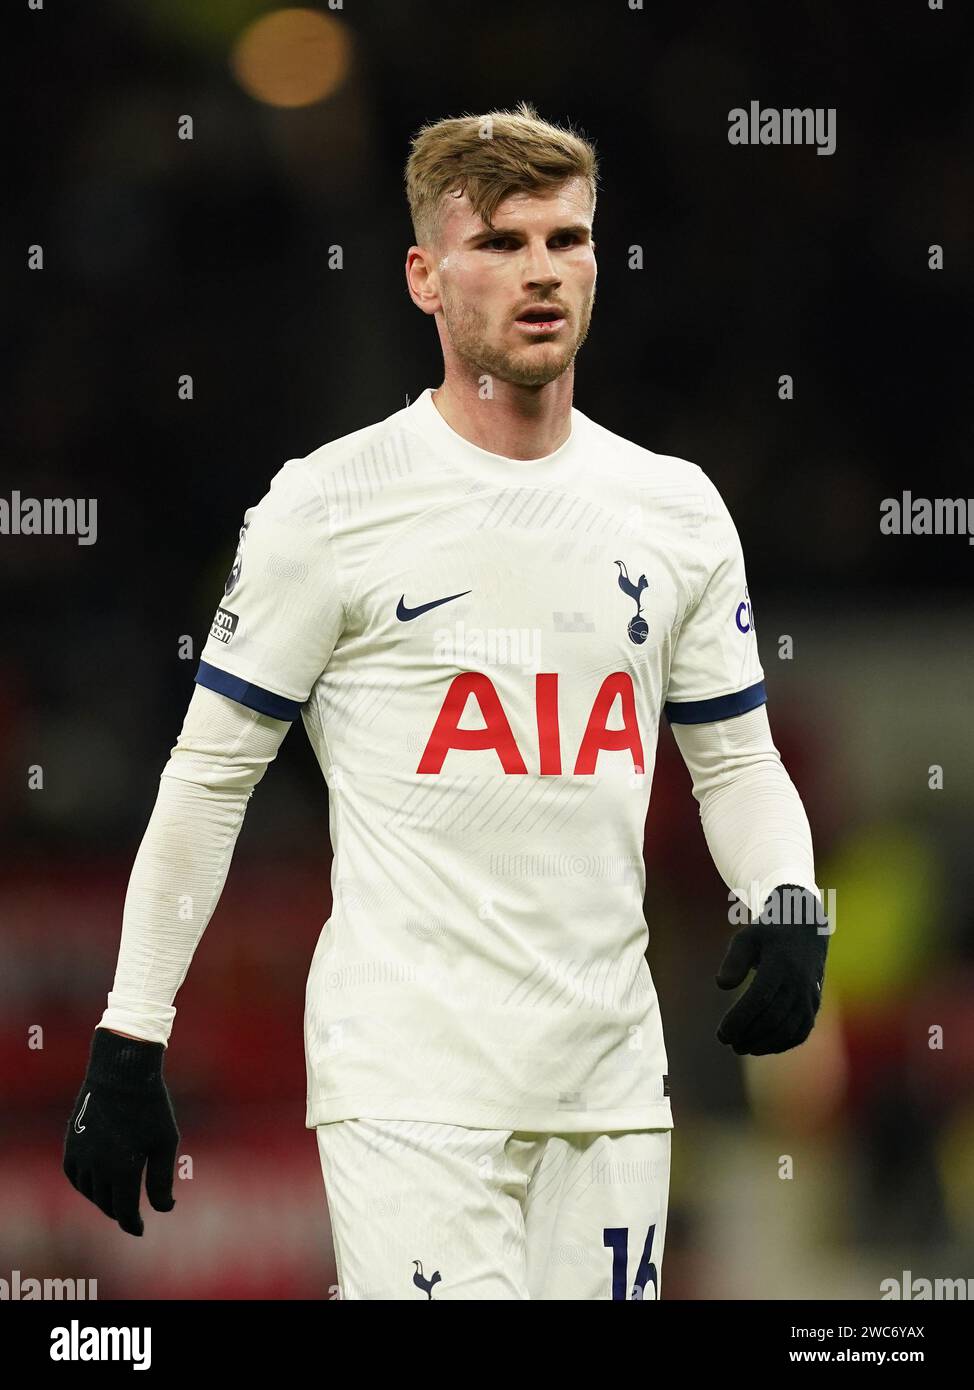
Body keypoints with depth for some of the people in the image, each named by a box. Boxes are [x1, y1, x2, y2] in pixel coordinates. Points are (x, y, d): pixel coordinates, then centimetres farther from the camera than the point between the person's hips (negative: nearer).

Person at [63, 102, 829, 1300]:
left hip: (609, 1083, 5)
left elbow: (736, 760, 18)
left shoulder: (677, 509, 10)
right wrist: (127, 1045, -2)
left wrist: (790, 908, -3)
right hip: (408, 1084, -5)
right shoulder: (330, 506, -3)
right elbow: (210, 774, 0)